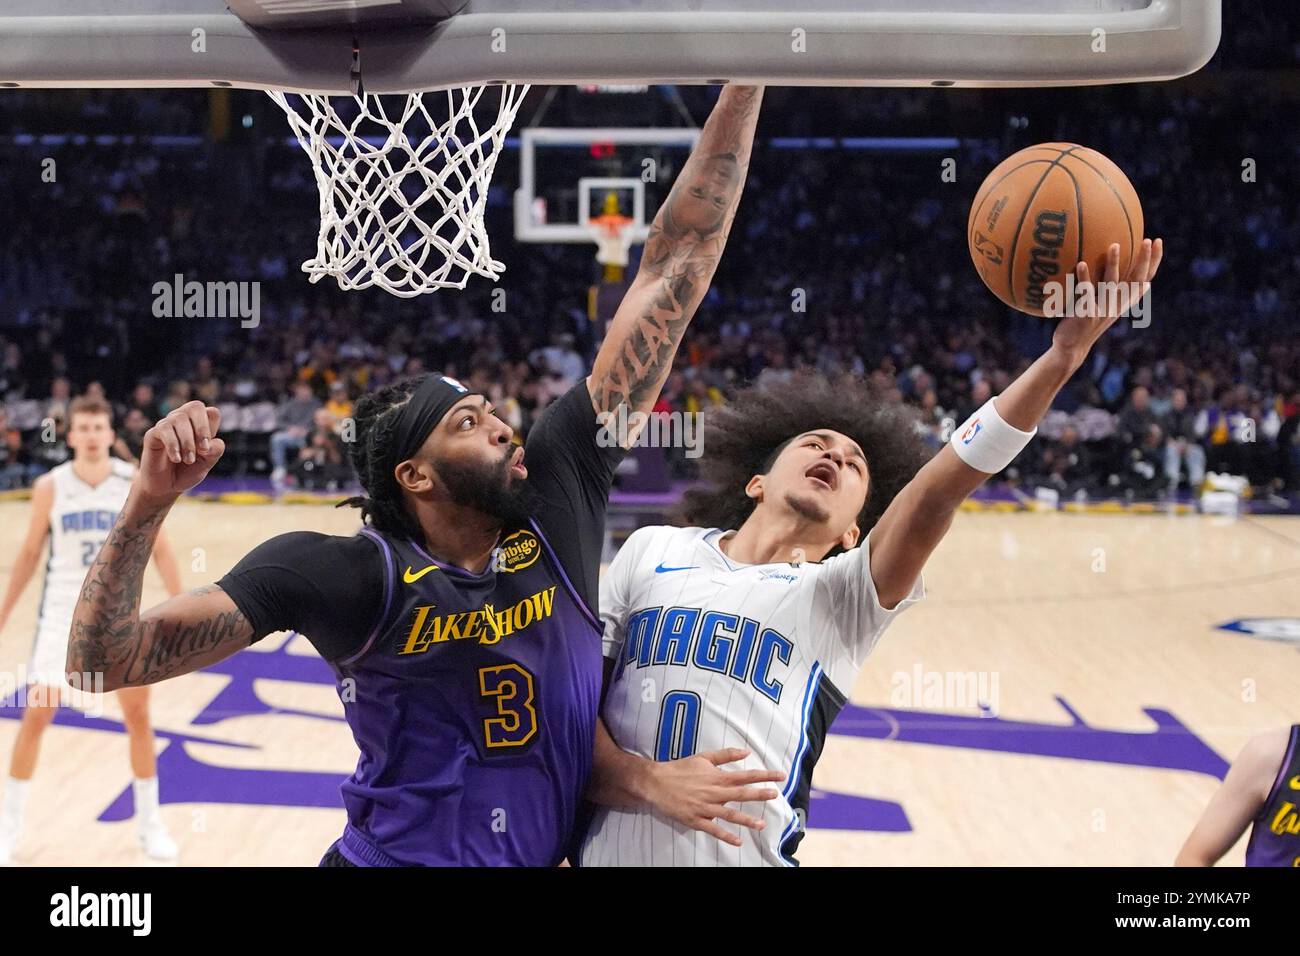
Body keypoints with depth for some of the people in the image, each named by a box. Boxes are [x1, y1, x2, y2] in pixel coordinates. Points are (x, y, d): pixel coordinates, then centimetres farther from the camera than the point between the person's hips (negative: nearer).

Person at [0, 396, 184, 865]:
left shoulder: (136, 483, -8)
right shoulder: (50, 487, -8)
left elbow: (159, 550, -1)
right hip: (63, 613, -1)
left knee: (138, 715, 5)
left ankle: (149, 821, 20)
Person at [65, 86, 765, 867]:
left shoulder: (558, 493, -10)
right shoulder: (340, 572, -18)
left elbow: (673, 276, -12)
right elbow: (103, 658, -21)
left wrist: (743, 89, -14)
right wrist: (149, 502, -36)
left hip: (552, 853, 4)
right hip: (396, 855, -4)